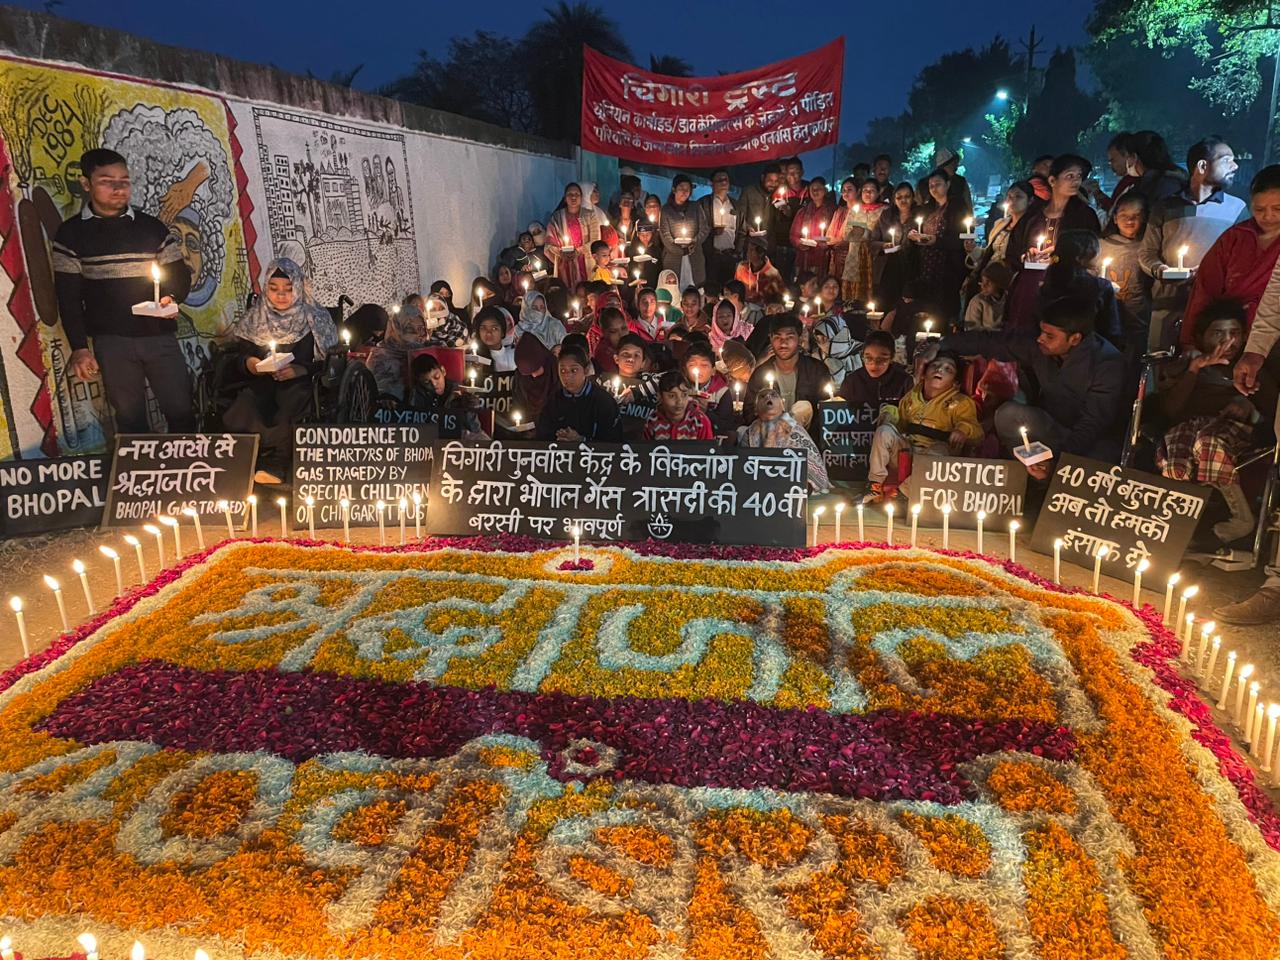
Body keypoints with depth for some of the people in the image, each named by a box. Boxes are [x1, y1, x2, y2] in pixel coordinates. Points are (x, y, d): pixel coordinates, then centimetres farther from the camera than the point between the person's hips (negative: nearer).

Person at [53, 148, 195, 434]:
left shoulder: (152, 227, 6)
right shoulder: (71, 233, 3)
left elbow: (180, 273, 9)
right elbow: (68, 296, 3)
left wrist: (172, 298, -14)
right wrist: (79, 347, -3)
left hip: (160, 335, 1)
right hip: (111, 340, -1)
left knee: (181, 410, 2)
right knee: (129, 417, 7)